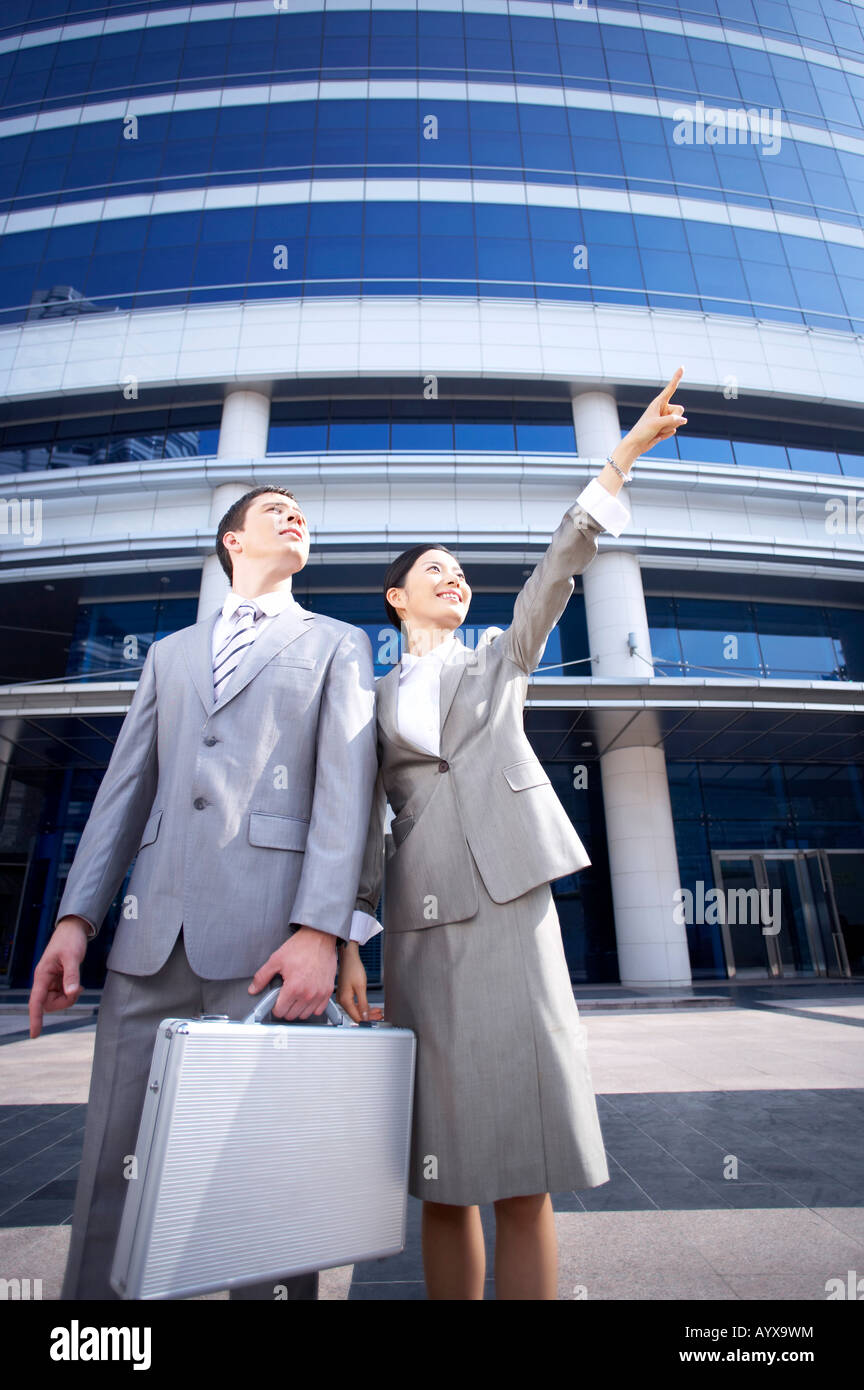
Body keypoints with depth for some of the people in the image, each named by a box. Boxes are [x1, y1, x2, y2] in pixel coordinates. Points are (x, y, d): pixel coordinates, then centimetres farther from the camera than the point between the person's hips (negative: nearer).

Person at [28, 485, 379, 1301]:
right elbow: (126, 788, 17)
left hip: (271, 933, -3)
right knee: (112, 1166, 9)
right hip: (153, 930, 4)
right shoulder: (170, 653, 23)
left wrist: (320, 930, -14)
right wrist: (75, 915, 5)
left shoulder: (338, 645, 12)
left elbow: (345, 786, -2)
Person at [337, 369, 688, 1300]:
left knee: (523, 1183, 0)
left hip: (509, 906, 0)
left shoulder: (501, 660, 17)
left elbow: (559, 565, 6)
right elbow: (363, 824, 8)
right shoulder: (375, 698, 15)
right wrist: (348, 941, 0)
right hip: (421, 922, 1)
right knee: (443, 1184, 8)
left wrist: (626, 453, -1)